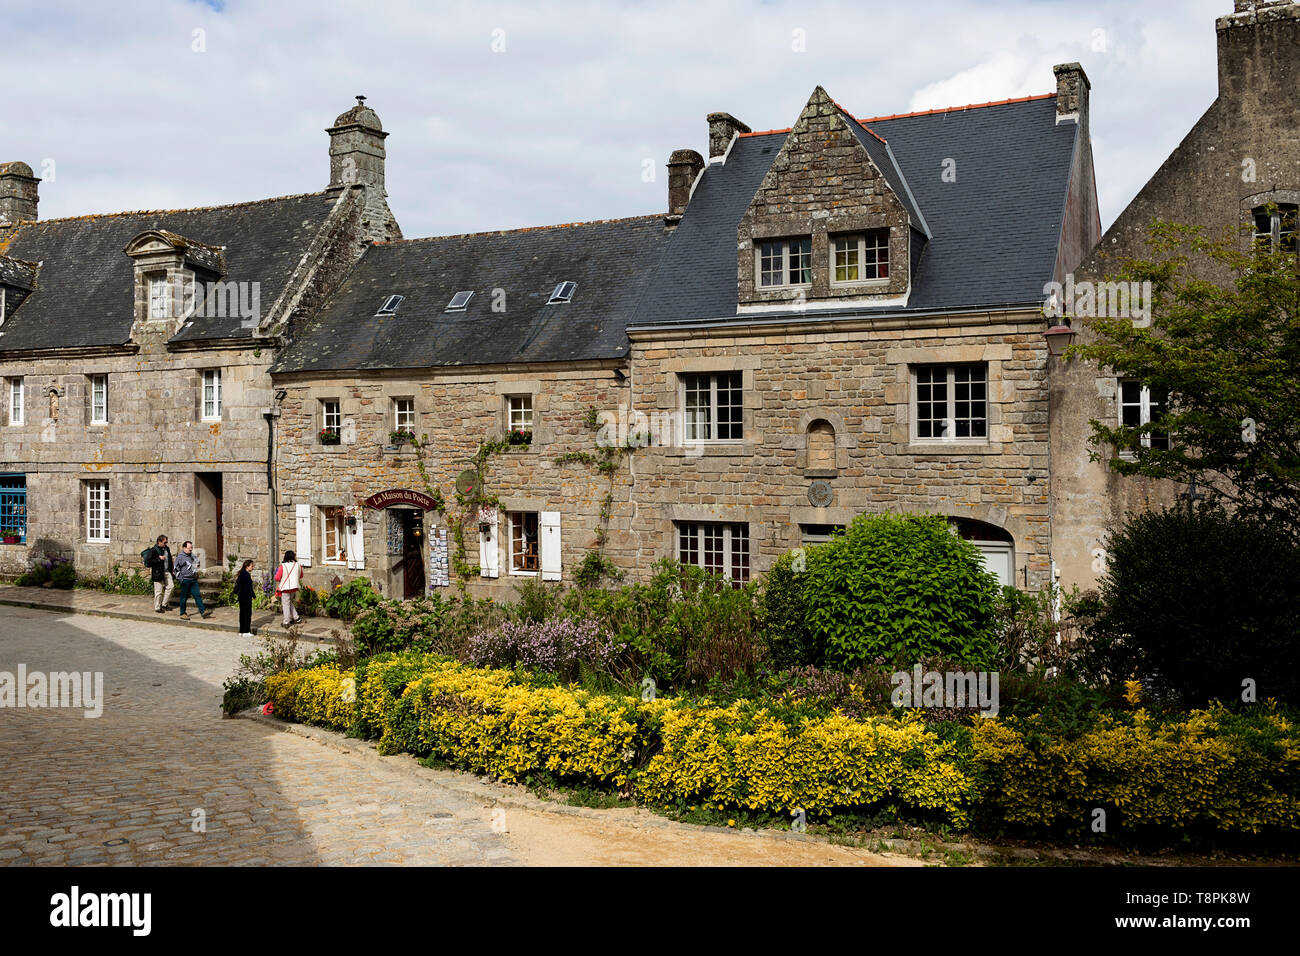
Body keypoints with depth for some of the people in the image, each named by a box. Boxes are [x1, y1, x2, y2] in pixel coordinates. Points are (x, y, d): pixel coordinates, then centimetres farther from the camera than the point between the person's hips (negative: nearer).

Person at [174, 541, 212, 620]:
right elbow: (176, 569, -8)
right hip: (185, 580, -6)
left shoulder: (192, 556, 13)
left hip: (193, 580, 6)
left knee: (197, 595, 0)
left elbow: (197, 564, 30)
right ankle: (182, 614, 12)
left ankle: (203, 611, -4)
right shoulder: (180, 557, -7)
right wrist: (181, 579, -13)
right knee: (184, 597, 3)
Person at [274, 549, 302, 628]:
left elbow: (277, 578, -12)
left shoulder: (282, 566, -12)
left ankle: (286, 622, 5)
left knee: (286, 604, 3)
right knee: (289, 602, 23)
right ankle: (296, 617, 19)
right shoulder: (298, 565, 0)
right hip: (294, 587, 5)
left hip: (285, 588, -5)